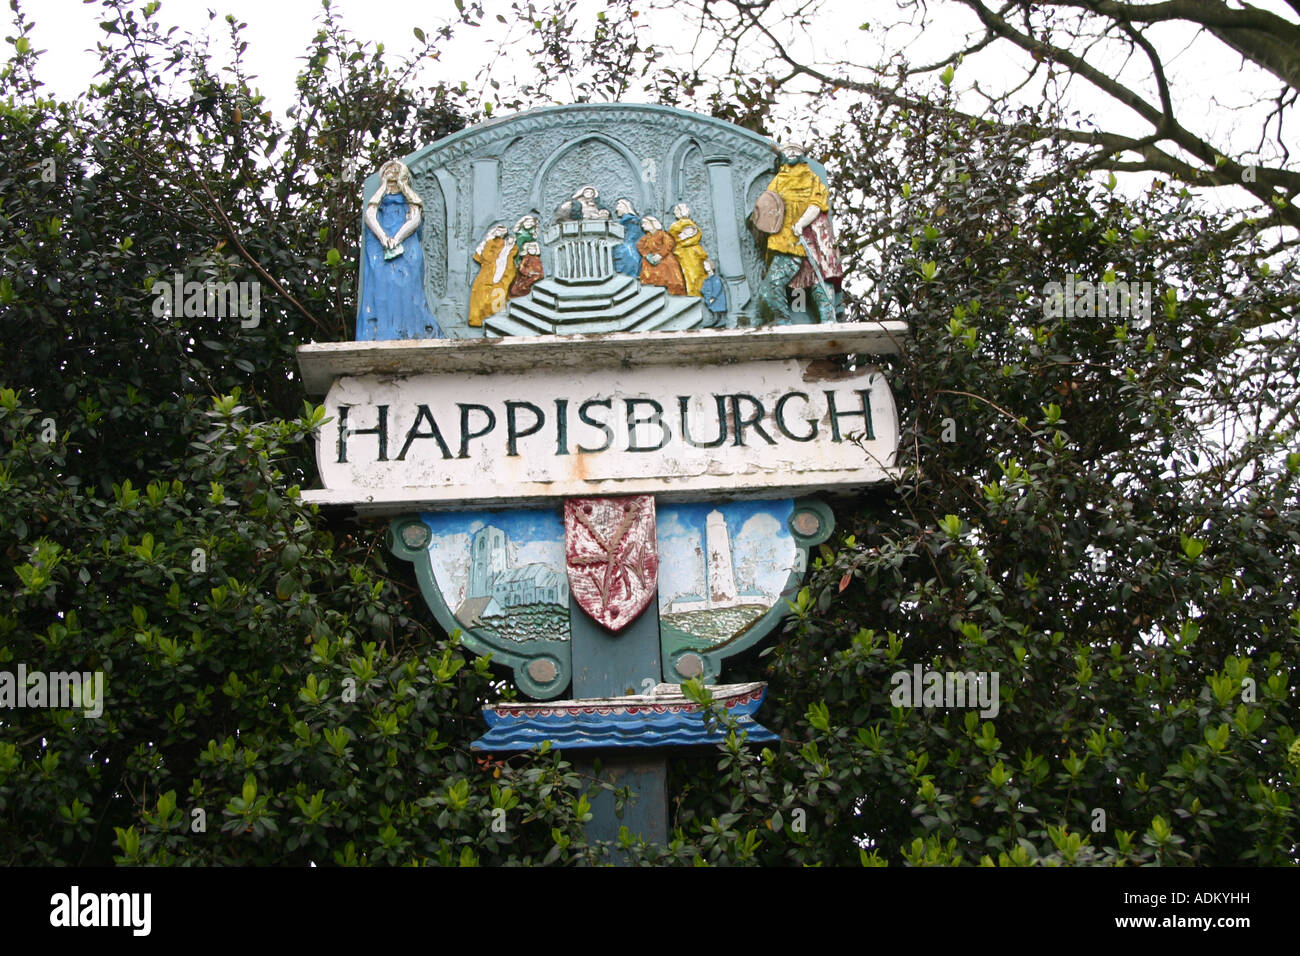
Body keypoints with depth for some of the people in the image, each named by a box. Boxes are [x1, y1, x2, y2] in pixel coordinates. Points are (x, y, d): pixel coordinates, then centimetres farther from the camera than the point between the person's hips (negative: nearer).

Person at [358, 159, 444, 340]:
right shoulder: (378, 198, 25)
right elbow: (370, 217, 5)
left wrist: (397, 238, -16)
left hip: (406, 248, -1)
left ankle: (410, 334, -24)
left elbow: (415, 220, 3)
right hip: (379, 249, 1)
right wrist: (383, 236, -16)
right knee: (379, 284, -16)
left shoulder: (410, 199, 22)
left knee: (406, 288, -16)